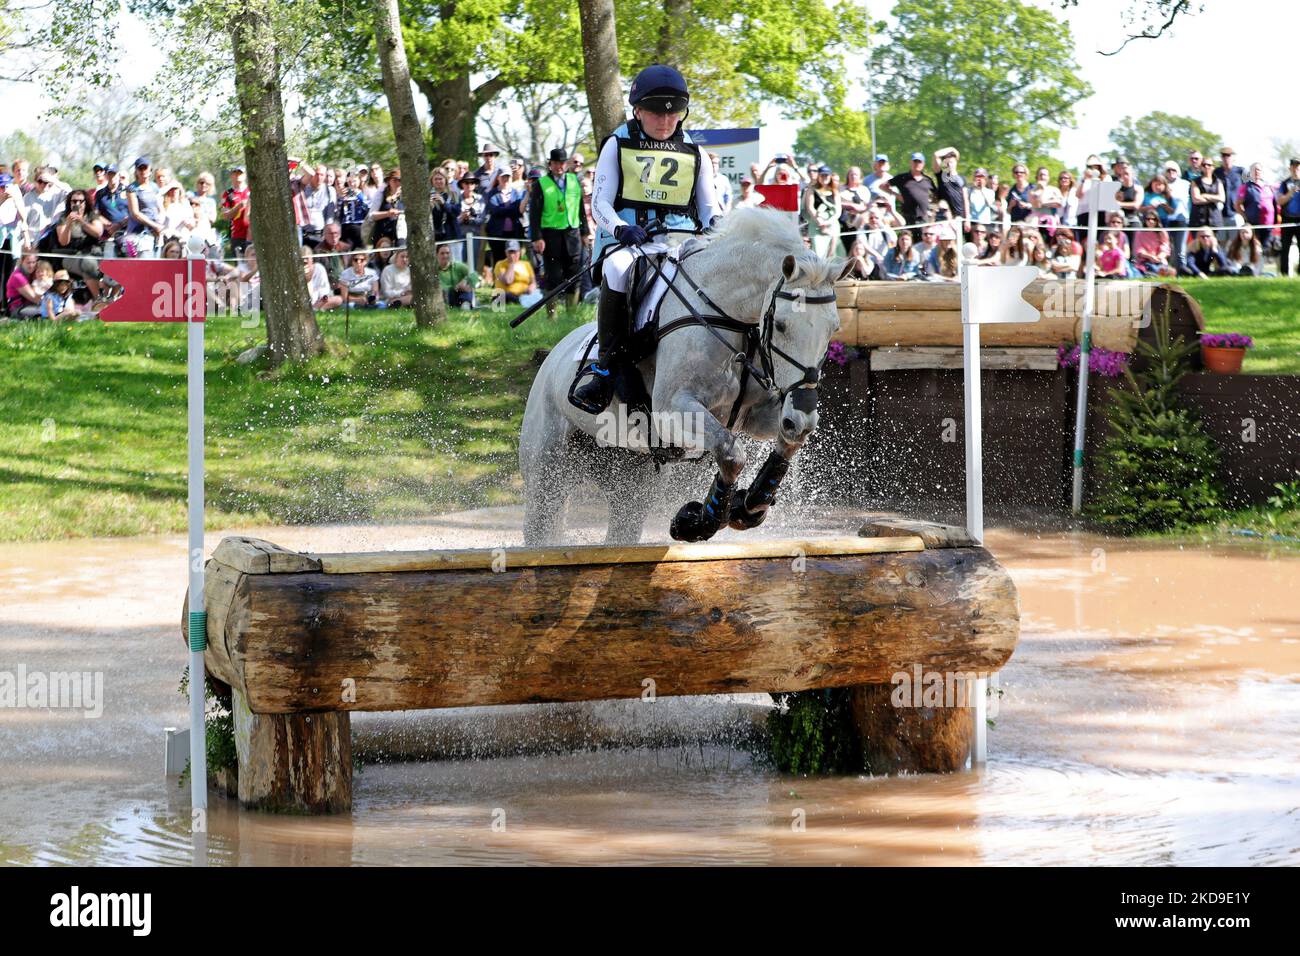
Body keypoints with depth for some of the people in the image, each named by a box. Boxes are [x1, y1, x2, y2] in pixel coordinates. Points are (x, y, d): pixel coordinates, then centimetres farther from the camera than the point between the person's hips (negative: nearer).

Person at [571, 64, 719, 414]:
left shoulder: (693, 153, 17)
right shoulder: (619, 145, 9)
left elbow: (709, 206, 17)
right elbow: (600, 202, 1)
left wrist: (717, 228, -8)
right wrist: (621, 228, -21)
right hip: (628, 240, -3)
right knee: (619, 270, -39)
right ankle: (607, 366, -31)